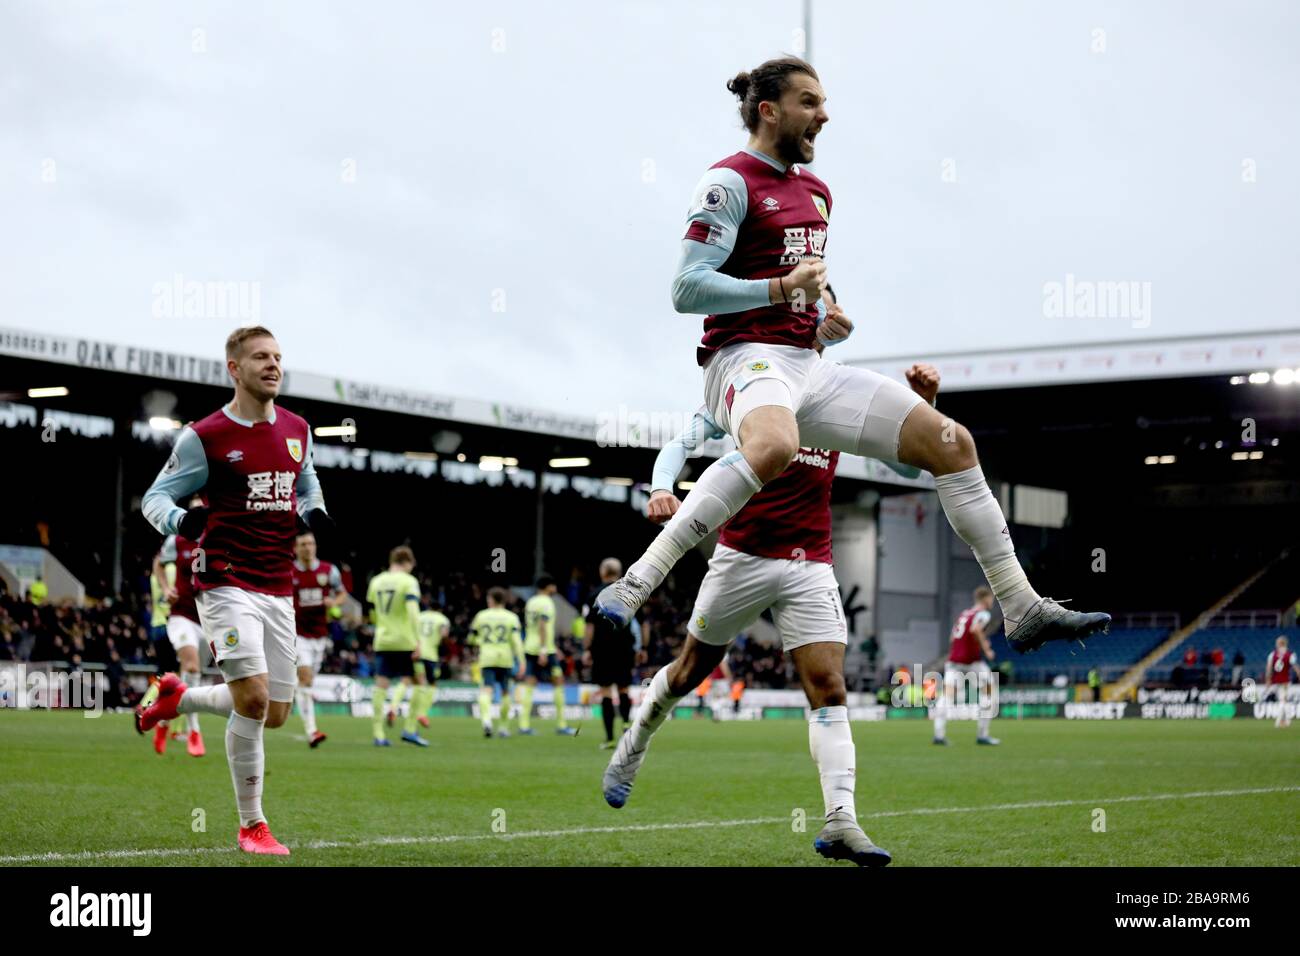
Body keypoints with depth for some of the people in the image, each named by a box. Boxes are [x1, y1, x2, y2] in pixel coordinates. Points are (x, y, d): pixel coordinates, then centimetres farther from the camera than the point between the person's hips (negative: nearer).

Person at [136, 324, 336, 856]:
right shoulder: (204, 437, -6)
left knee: (275, 714, 9)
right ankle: (251, 826, -3)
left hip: (278, 589, 6)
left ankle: (177, 698, 36)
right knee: (253, 697, -18)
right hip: (228, 586, -6)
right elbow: (155, 496, -1)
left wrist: (314, 513, 2)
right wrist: (178, 521, -24)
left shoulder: (297, 430, 10)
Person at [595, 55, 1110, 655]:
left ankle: (1023, 608, 7)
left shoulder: (816, 192, 22)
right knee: (774, 446, -44)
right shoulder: (730, 182, -5)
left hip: (808, 367, 9)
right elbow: (687, 289, -13)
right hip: (746, 359, -9)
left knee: (952, 443, 1)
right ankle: (634, 585, -41)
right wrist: (782, 288, -19)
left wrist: (824, 323, 14)